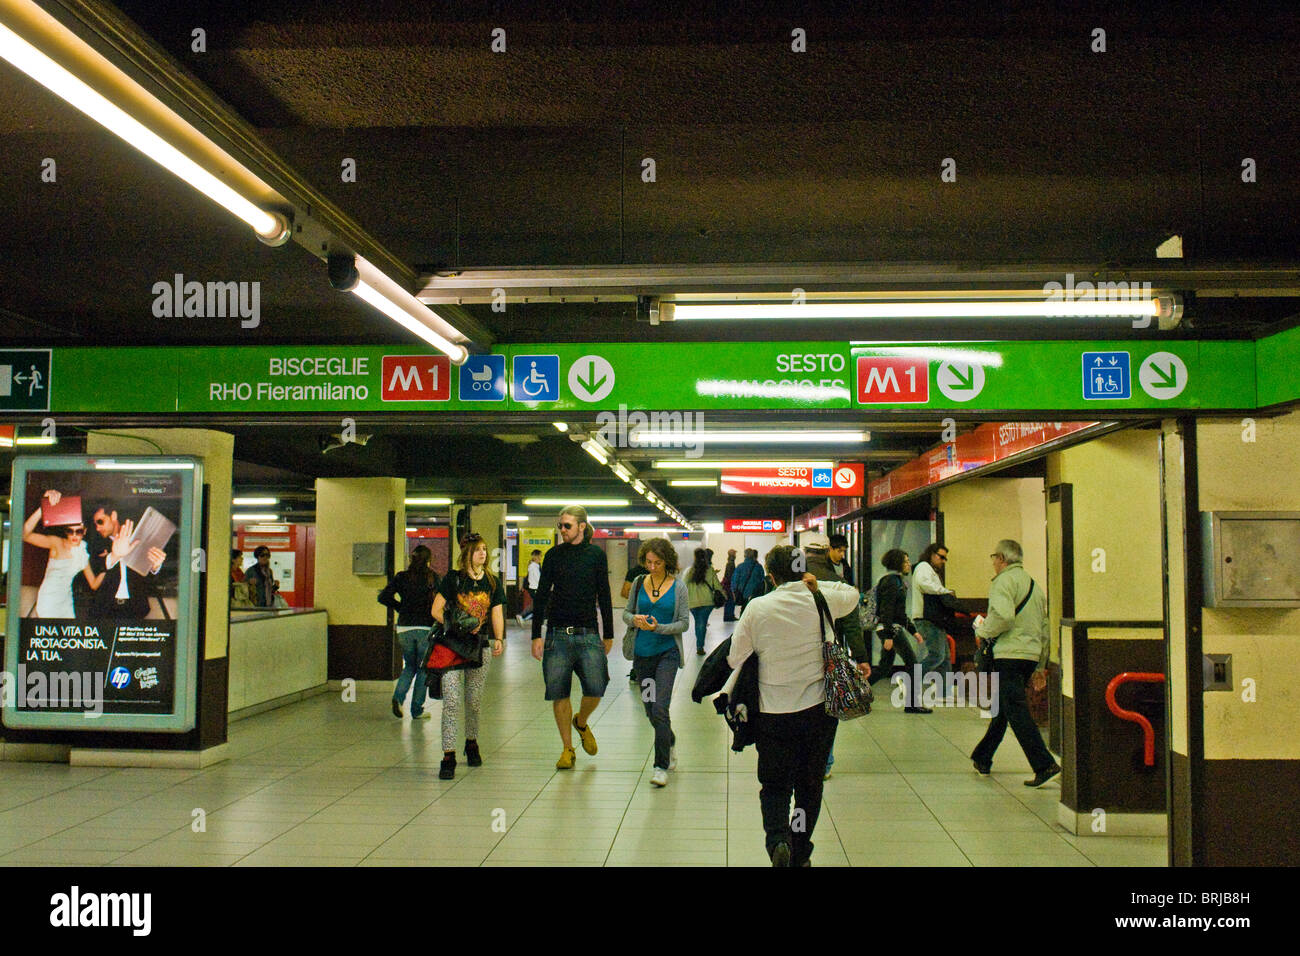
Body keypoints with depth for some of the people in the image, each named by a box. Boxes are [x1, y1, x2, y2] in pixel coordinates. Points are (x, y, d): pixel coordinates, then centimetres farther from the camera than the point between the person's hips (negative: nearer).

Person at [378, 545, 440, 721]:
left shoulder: (401, 577, 4)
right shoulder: (432, 577, -4)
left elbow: (384, 597, -3)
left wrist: (400, 607, 10)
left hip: (404, 628, 3)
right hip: (426, 628, -3)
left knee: (409, 666, 20)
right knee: (423, 669, 9)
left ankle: (398, 696, -5)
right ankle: (417, 710, 10)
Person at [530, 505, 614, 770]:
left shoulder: (596, 555, 5)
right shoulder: (554, 555, 6)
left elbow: (604, 596, 9)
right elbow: (542, 596, 6)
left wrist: (608, 635, 9)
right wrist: (536, 635, 0)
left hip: (588, 633, -1)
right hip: (557, 634, 1)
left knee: (596, 688, -11)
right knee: (559, 693, 2)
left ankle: (581, 723, 21)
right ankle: (568, 749, 16)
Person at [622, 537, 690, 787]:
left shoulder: (678, 587, -5)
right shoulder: (638, 583, 4)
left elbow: (684, 622, -4)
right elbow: (626, 612, 11)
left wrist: (658, 628, -19)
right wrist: (635, 619, -12)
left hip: (667, 652, -4)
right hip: (642, 652, 4)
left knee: (660, 708, -14)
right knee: (650, 710, 12)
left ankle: (661, 766, -5)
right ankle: (670, 743, 39)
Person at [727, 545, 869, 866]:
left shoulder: (757, 608, -7)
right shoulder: (823, 600, -4)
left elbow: (735, 659, -2)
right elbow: (852, 594, 19)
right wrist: (816, 584, 15)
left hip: (773, 713, -1)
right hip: (819, 708, 2)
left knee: (775, 786, 10)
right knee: (810, 786, 17)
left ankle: (778, 839, -15)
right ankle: (800, 853, 25)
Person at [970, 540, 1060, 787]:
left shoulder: (1004, 580, -7)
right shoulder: (1033, 584, 20)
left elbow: (1003, 615, -25)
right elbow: (1044, 627, 22)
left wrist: (983, 632, -7)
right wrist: (1041, 665, 26)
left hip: (1009, 654, -9)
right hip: (1032, 654, 9)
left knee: (1017, 712, -10)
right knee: (1001, 708, 17)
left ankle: (1044, 764, -17)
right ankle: (982, 758, 27)